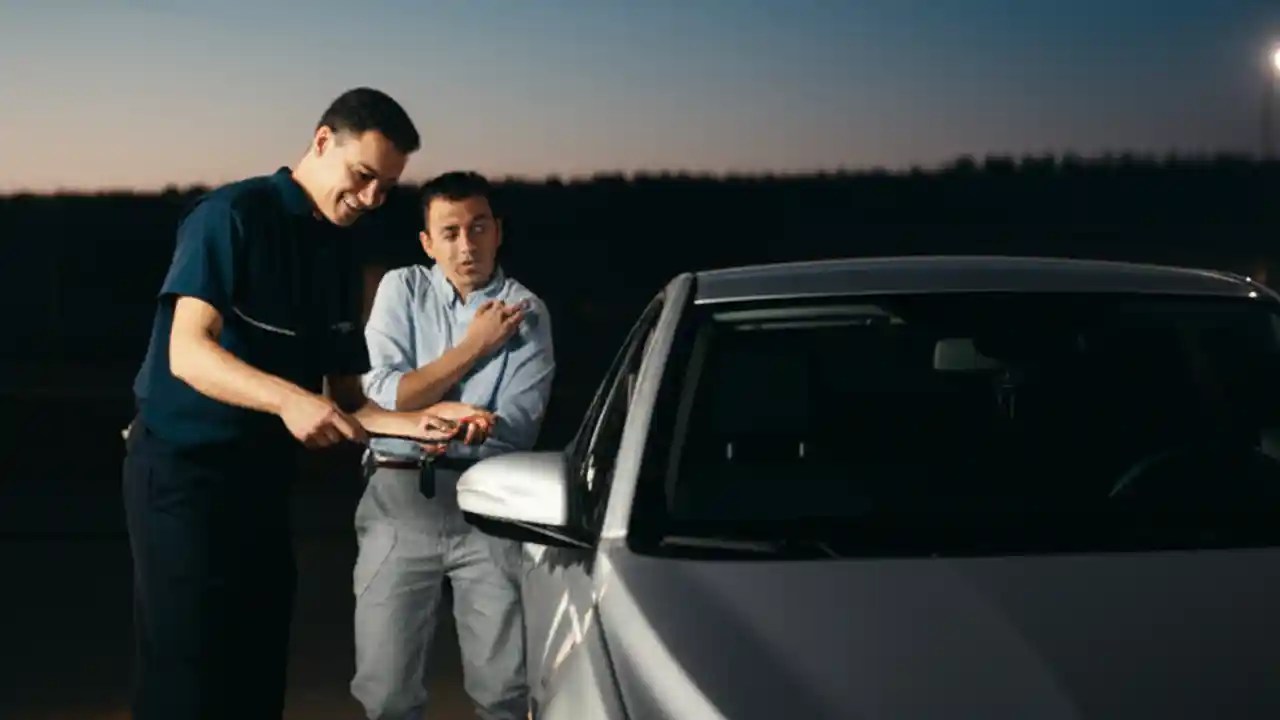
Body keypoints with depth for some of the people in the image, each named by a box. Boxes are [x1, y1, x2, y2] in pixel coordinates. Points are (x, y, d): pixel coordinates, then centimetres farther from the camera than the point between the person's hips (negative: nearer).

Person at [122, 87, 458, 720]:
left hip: (263, 477, 8)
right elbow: (187, 352, -23)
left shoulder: (340, 258, 12)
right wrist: (288, 398, -39)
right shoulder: (234, 214, -11)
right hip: (182, 470, -7)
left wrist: (412, 424, -8)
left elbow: (344, 399, 12)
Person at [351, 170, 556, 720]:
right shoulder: (402, 289, 6)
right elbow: (381, 397, -6)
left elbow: (517, 430, -6)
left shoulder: (525, 312, 3)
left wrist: (428, 410, -11)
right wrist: (474, 347, -5)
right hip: (398, 500, 1)